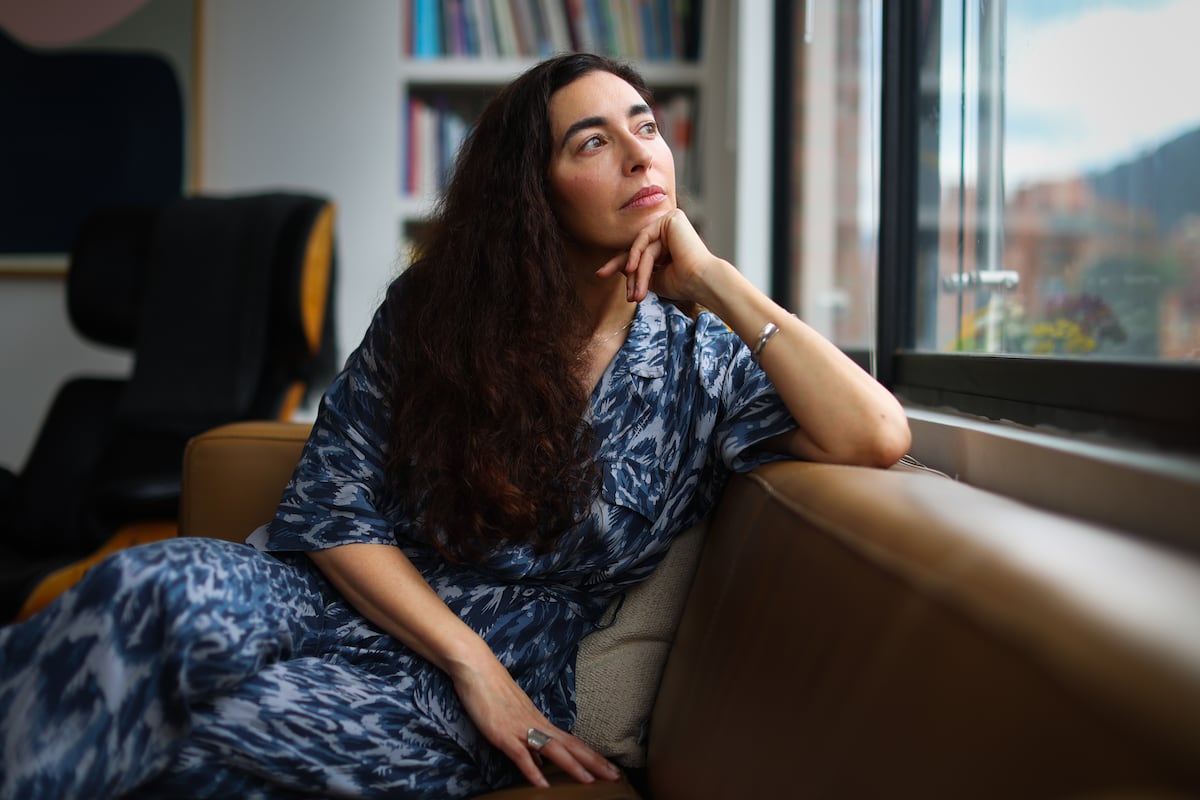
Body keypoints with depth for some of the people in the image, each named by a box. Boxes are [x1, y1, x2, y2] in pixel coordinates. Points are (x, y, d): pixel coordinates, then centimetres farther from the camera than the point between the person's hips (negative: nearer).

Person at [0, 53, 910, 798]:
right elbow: (330, 508, -1)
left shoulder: (702, 363, 0)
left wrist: (716, 279, -14)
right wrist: (474, 663, -12)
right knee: (156, 588, -33)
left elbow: (878, 438, -17)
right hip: (343, 597, 2)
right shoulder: (436, 306, 1)